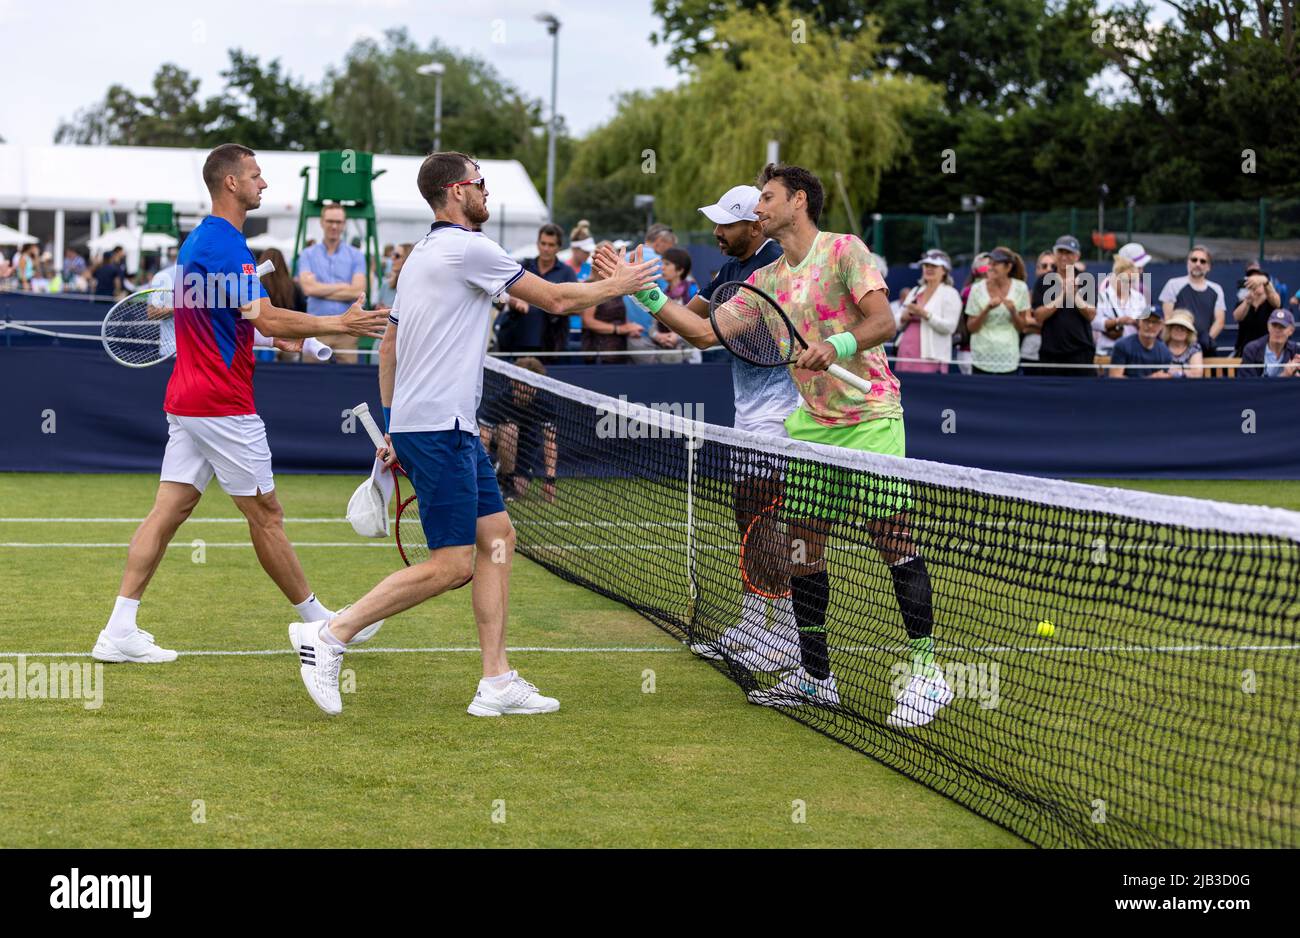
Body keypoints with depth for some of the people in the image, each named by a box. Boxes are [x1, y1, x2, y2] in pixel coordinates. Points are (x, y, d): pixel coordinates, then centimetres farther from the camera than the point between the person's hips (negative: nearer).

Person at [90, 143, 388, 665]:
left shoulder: (201, 241, 15)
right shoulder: (223, 245, -17)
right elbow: (267, 319, -23)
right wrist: (340, 325, -16)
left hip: (188, 403, 9)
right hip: (223, 406, -9)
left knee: (169, 510, 4)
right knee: (265, 515, 3)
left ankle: (119, 631, -1)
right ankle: (320, 623, 15)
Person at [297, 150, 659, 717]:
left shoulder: (422, 256, 17)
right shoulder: (468, 248, -12)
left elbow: (389, 345, 22)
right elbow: (556, 299, -7)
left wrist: (394, 425, 25)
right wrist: (617, 285, 9)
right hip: (438, 430, -10)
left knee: (497, 537, 9)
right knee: (452, 566, -10)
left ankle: (497, 683, 8)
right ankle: (328, 635, -9)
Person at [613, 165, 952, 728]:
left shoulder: (844, 251, -5)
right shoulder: (766, 281, 14)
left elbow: (883, 322, -14)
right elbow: (705, 332, 13)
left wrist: (836, 346, -30)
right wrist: (646, 292, 6)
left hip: (870, 417, -7)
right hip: (811, 423, 7)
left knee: (895, 540, -10)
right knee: (801, 545, 4)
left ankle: (926, 674, -4)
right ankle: (815, 677, 15)